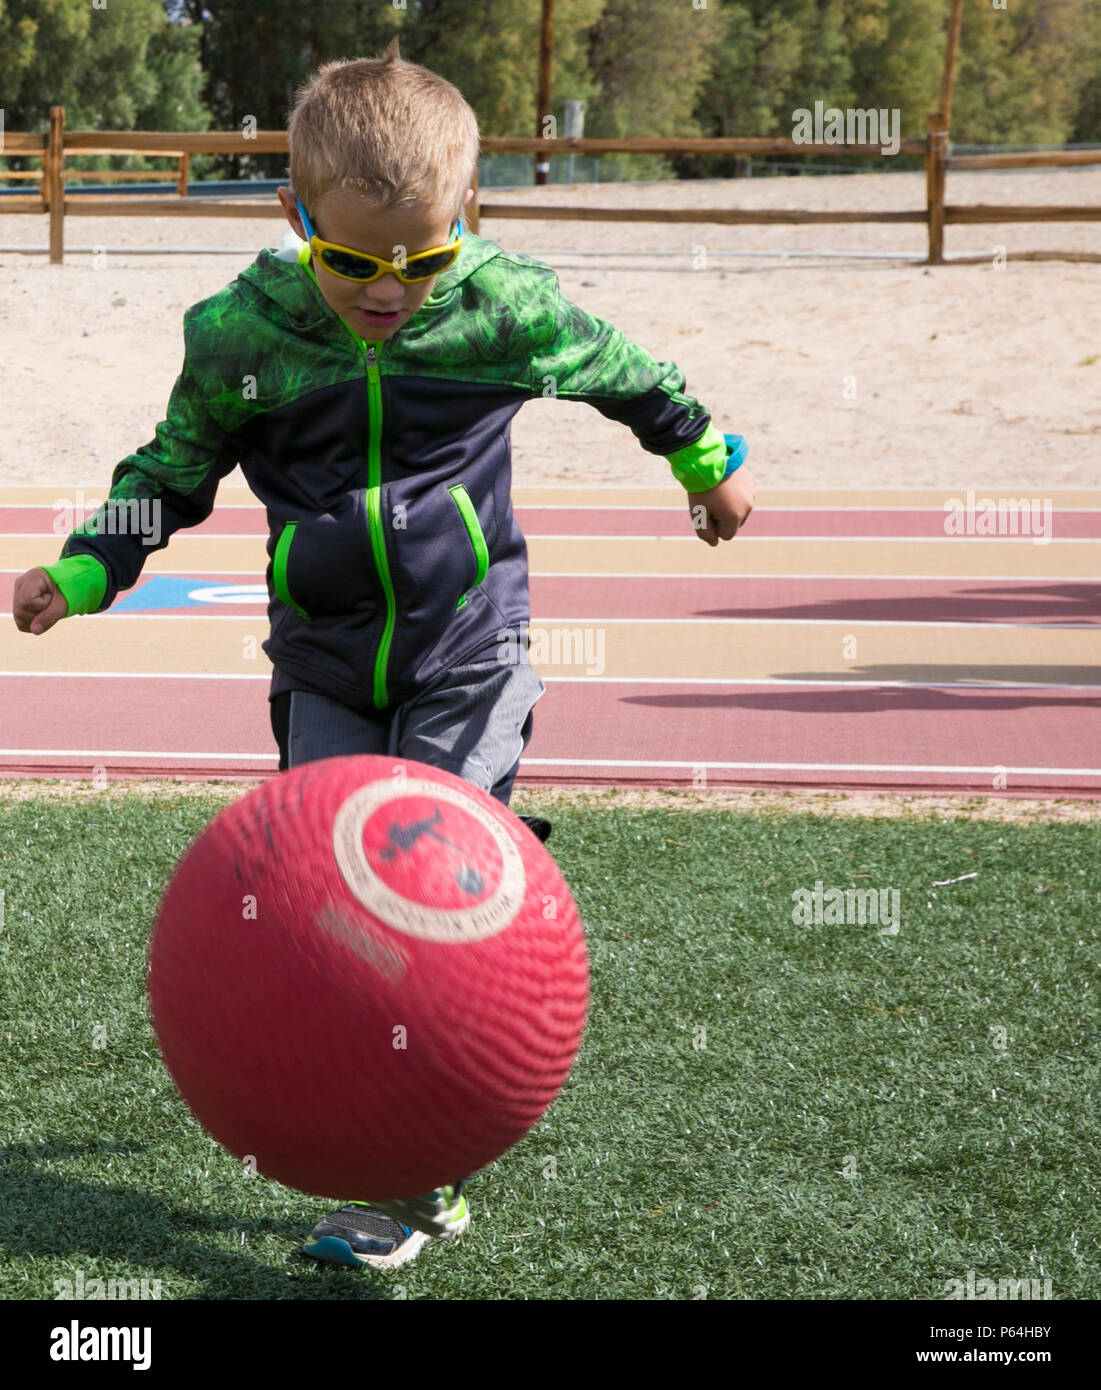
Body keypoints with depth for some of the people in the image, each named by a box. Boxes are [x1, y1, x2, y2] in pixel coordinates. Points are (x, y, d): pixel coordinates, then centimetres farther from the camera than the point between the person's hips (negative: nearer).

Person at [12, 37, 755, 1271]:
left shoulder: (506, 310, -12)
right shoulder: (238, 336, -10)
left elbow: (622, 372, 10)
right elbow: (173, 470, 8)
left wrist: (705, 459, 25)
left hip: (467, 663, -2)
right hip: (325, 671, 2)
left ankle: (412, 1184, -2)